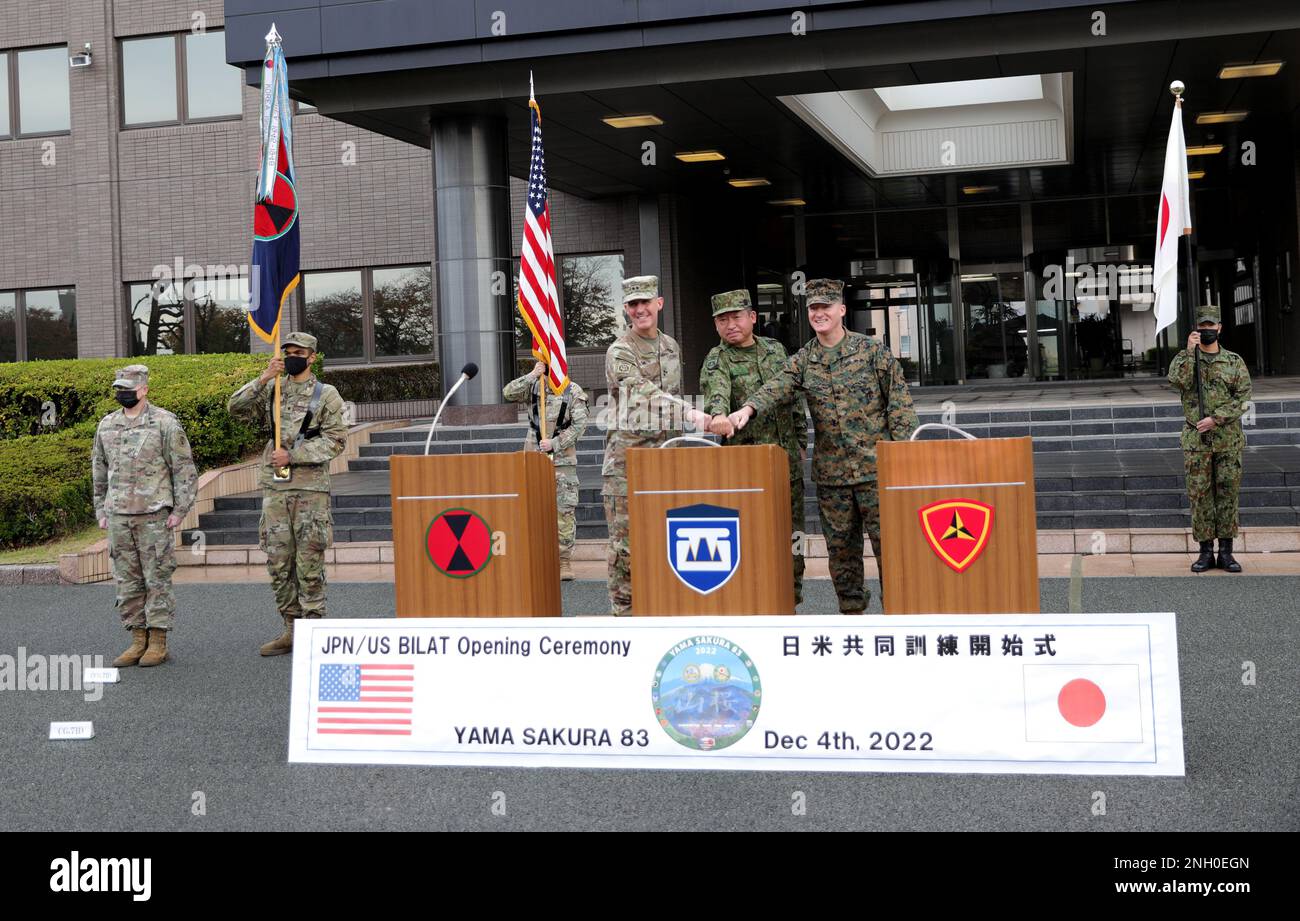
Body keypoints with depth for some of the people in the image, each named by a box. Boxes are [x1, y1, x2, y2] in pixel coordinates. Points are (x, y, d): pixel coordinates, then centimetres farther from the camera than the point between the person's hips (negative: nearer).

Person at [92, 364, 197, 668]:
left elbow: (184, 468, -5)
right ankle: (138, 640, 16)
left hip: (154, 515, -5)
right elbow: (99, 471, 20)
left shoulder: (165, 423, -5)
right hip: (118, 516, 6)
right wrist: (101, 510, 16)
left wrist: (180, 510, -9)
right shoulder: (106, 425, 12)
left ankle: (158, 643, 4)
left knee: (157, 579, -1)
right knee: (127, 581, 8)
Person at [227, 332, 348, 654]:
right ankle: (291, 630, 16)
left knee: (309, 563, -3)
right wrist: (262, 380, -11)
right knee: (278, 563, 7)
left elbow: (336, 440, -6)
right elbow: (235, 407, 2)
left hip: (310, 487, -5)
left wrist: (293, 455, -14)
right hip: (274, 487, 5)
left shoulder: (326, 395, 1)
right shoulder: (271, 392, 13)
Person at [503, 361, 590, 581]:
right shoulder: (534, 387, 8)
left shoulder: (573, 392, -1)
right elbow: (508, 393, -7)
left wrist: (555, 444, -13)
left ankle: (564, 562, 2)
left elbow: (579, 424, -6)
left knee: (565, 511, -4)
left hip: (562, 459, -3)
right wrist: (531, 376, -15)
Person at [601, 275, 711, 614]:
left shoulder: (672, 347, 15)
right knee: (625, 535, -5)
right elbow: (645, 392, -22)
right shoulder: (619, 352, -7)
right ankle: (623, 609, 1)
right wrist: (690, 413, -34)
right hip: (628, 450, -6)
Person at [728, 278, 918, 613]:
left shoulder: (872, 351, -1)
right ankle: (851, 611, 19)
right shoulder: (802, 360, 6)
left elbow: (900, 403, -1)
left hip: (875, 466, -3)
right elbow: (777, 388, -12)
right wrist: (749, 407, -33)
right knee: (840, 547, 9)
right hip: (830, 472, 3)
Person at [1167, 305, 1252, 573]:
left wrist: (1216, 419, -14)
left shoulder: (1234, 361, 5)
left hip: (1228, 439, 0)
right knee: (1200, 495, 1)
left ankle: (1226, 552, 9)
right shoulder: (1185, 358, 5)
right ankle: (1206, 552, 8)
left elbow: (1243, 397, -4)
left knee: (1228, 493, 3)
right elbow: (1177, 381, -16)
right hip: (1196, 440, 0)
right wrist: (1190, 351, -19)